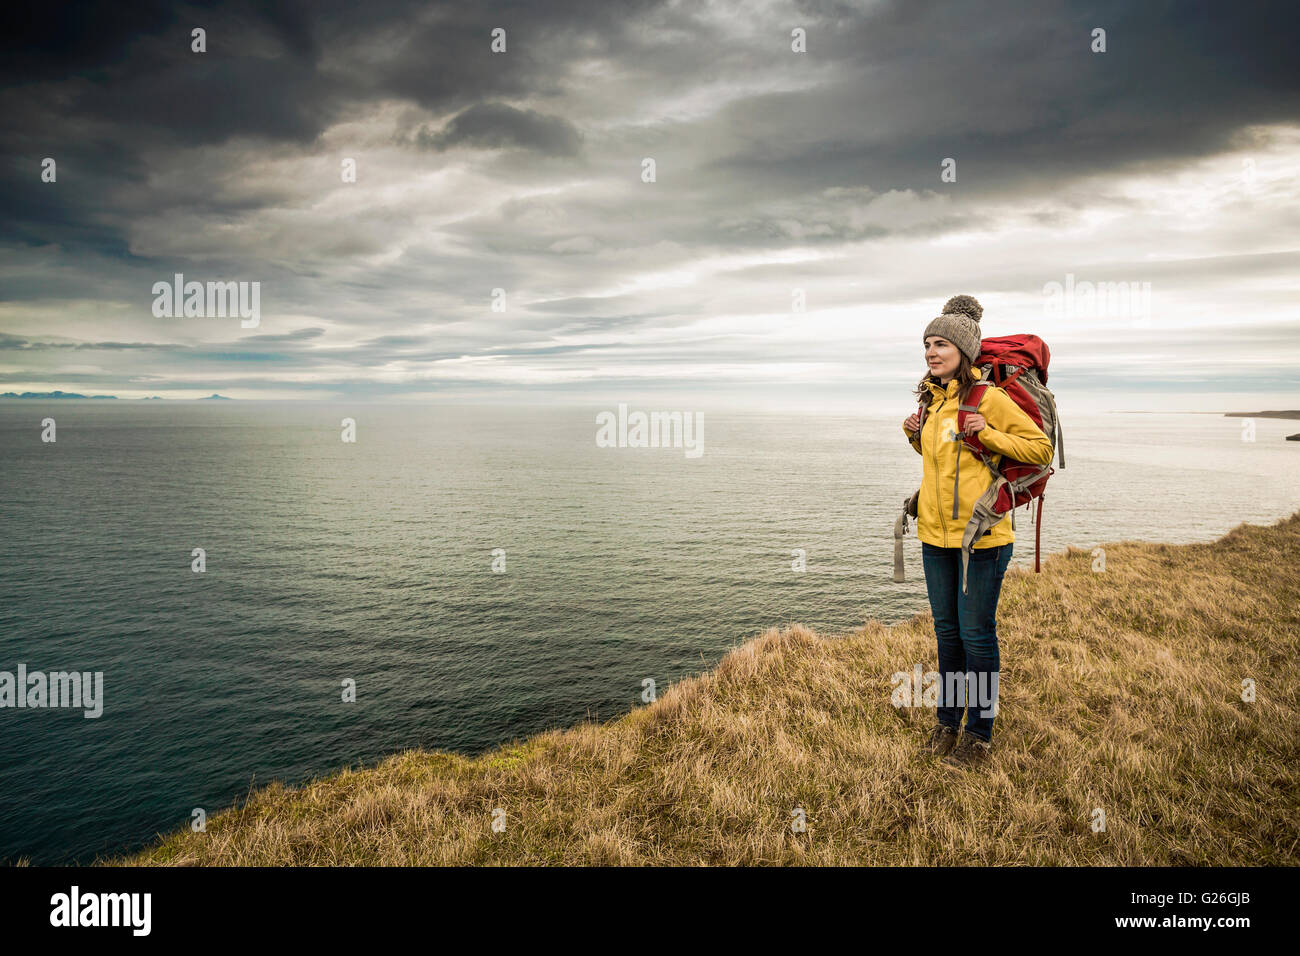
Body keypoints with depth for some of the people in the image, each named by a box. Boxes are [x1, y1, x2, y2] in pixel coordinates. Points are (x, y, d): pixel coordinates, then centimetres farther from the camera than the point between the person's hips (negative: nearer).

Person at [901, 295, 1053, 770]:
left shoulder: (988, 398, -11)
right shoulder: (933, 400, 10)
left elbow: (1041, 448, -9)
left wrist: (987, 433, -19)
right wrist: (914, 435, 7)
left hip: (981, 535, -7)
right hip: (936, 534, 7)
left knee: (976, 633, 2)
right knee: (947, 630, 16)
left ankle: (980, 735, 17)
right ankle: (947, 722, 30)